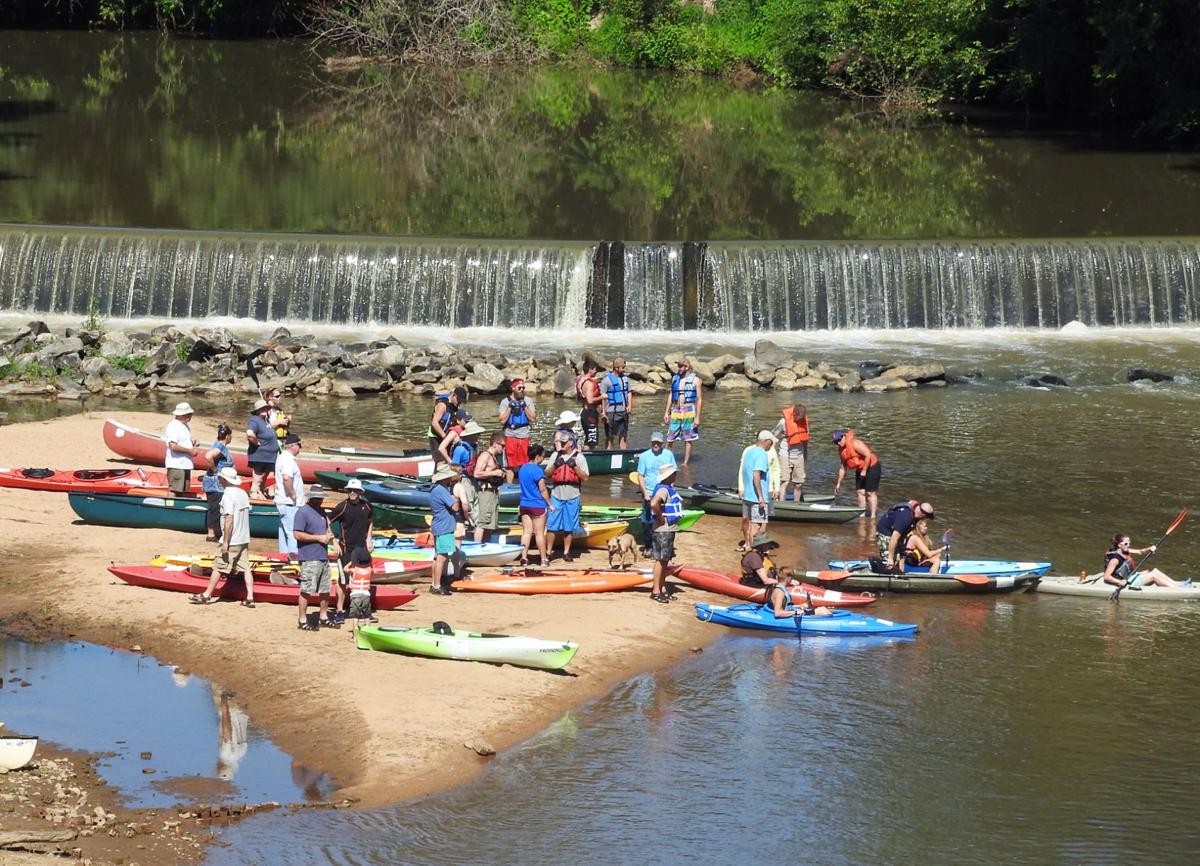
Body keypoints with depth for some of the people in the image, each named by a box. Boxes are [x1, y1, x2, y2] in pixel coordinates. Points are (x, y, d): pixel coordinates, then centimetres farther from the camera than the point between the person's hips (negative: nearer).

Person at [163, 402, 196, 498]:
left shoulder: (186, 426, 15)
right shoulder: (174, 426, -15)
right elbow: (173, 446, -23)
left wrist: (193, 445, 6)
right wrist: (190, 451, -18)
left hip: (185, 465, 10)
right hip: (176, 465, -10)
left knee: (182, 492, 12)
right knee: (174, 492, -10)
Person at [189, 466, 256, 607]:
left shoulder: (228, 496, -16)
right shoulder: (244, 494, 9)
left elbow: (229, 519, -22)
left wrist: (225, 542, -20)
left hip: (231, 541, -7)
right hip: (244, 539, 8)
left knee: (218, 567, 3)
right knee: (245, 568, 6)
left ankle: (207, 595, 10)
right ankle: (250, 598, 1)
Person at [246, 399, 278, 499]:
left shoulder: (266, 420, 15)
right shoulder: (254, 420, -15)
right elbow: (250, 434, -34)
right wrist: (258, 443, -20)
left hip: (268, 458, 10)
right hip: (259, 458, -10)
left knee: (263, 483, 19)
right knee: (256, 483, -6)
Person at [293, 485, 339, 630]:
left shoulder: (321, 511, 16)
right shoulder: (303, 512, -11)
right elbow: (297, 534, -17)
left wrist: (334, 542, 9)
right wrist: (319, 538, -17)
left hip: (323, 557, 9)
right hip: (309, 559, -9)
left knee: (325, 589, 15)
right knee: (306, 590, -5)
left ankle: (323, 618, 27)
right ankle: (303, 621, 1)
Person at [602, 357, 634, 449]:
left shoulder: (625, 378, 12)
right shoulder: (607, 379, -9)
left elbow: (629, 393, 17)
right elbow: (602, 397, -12)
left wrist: (630, 406, 1)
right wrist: (603, 412, -17)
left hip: (623, 411, 6)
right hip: (611, 413, -6)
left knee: (623, 436, 8)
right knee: (609, 437, 0)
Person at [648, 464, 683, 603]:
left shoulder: (669, 489, 13)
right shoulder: (664, 490, -19)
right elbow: (654, 503, -37)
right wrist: (660, 517, -23)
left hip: (669, 530, 10)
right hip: (662, 530, -10)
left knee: (665, 560, 15)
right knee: (660, 560, -6)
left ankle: (663, 588, 22)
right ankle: (656, 591, -2)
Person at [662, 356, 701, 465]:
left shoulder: (694, 379, -3)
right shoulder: (675, 378, 10)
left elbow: (699, 399, -4)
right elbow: (670, 395, 16)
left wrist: (697, 417, -9)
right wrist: (666, 412, 10)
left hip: (689, 411, -4)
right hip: (675, 411, 4)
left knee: (688, 440, 2)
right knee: (669, 438, 2)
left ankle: (685, 463, 8)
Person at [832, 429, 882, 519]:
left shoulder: (854, 443, -22)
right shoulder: (841, 450, 5)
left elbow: (868, 455, -27)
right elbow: (843, 468, 15)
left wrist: (864, 470, -22)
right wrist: (838, 483, 14)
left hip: (872, 467, -9)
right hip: (860, 469, 9)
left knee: (870, 492, -8)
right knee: (860, 492, 6)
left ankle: (873, 515, -7)